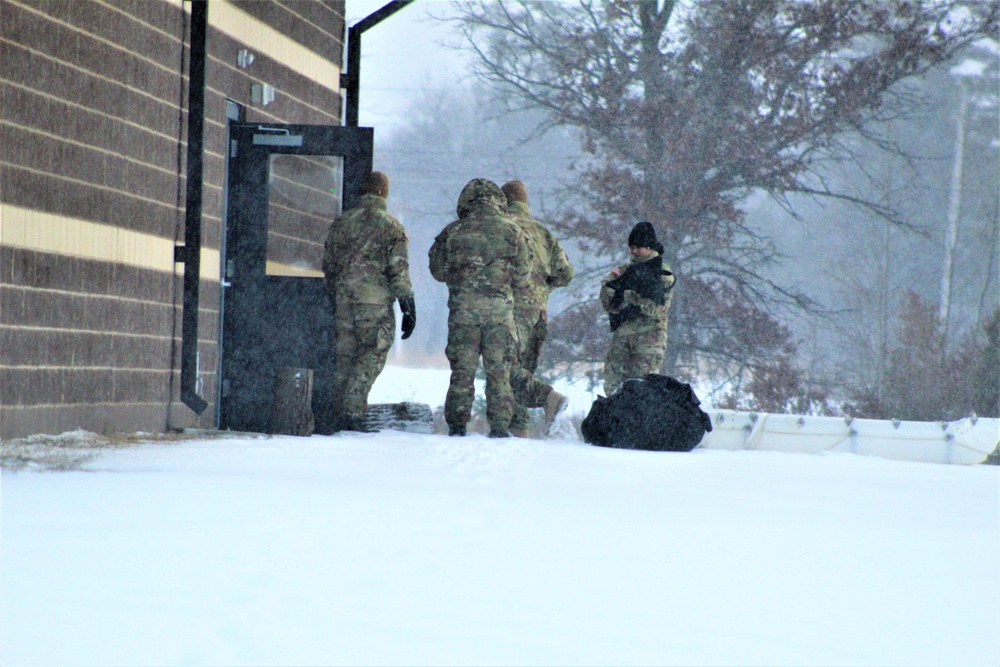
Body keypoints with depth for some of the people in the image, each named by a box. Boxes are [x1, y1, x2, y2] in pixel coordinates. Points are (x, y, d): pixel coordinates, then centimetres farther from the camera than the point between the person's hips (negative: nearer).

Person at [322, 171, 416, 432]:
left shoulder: (341, 222, 9)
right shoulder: (391, 226, -4)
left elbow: (328, 264, 14)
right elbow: (398, 270, -8)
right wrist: (408, 308, -5)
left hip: (344, 300, 4)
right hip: (376, 301, -4)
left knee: (345, 357, 11)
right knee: (371, 357, 0)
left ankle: (341, 415, 12)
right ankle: (353, 412, -11)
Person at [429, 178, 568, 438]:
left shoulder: (452, 232, 2)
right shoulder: (510, 231, 1)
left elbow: (438, 270, 10)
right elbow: (522, 275, 4)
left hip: (463, 309, 0)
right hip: (500, 307, 0)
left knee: (462, 368, 7)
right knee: (500, 369, 6)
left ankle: (456, 424, 7)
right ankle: (500, 426, 0)